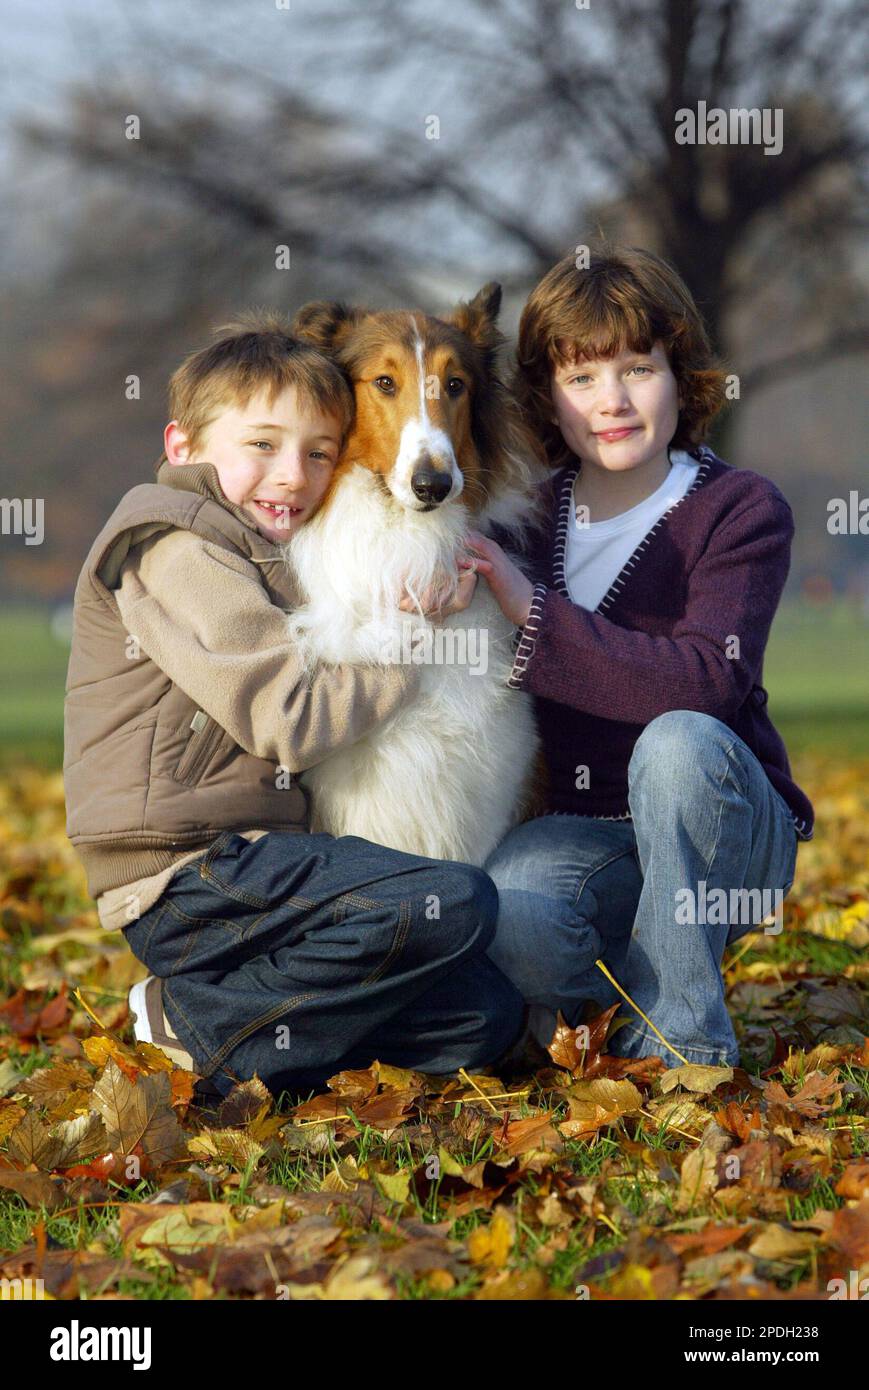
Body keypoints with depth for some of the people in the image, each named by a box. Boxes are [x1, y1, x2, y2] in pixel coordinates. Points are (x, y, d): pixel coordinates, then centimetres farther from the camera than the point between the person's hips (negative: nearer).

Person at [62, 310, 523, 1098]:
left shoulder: (266, 559, 25)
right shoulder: (177, 549, -8)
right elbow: (289, 721, -15)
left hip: (240, 868, 10)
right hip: (190, 876, -10)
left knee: (487, 1018, -1)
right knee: (458, 907, -24)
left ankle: (206, 1015, -1)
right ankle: (205, 1029, -13)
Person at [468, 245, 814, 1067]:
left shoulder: (741, 510, -8)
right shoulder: (527, 515, 7)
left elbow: (708, 681, -25)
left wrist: (535, 617, -28)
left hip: (723, 843, -2)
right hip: (579, 833, 2)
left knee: (679, 741, -35)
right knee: (500, 912, -32)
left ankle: (674, 1039, -20)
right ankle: (598, 995, 4)